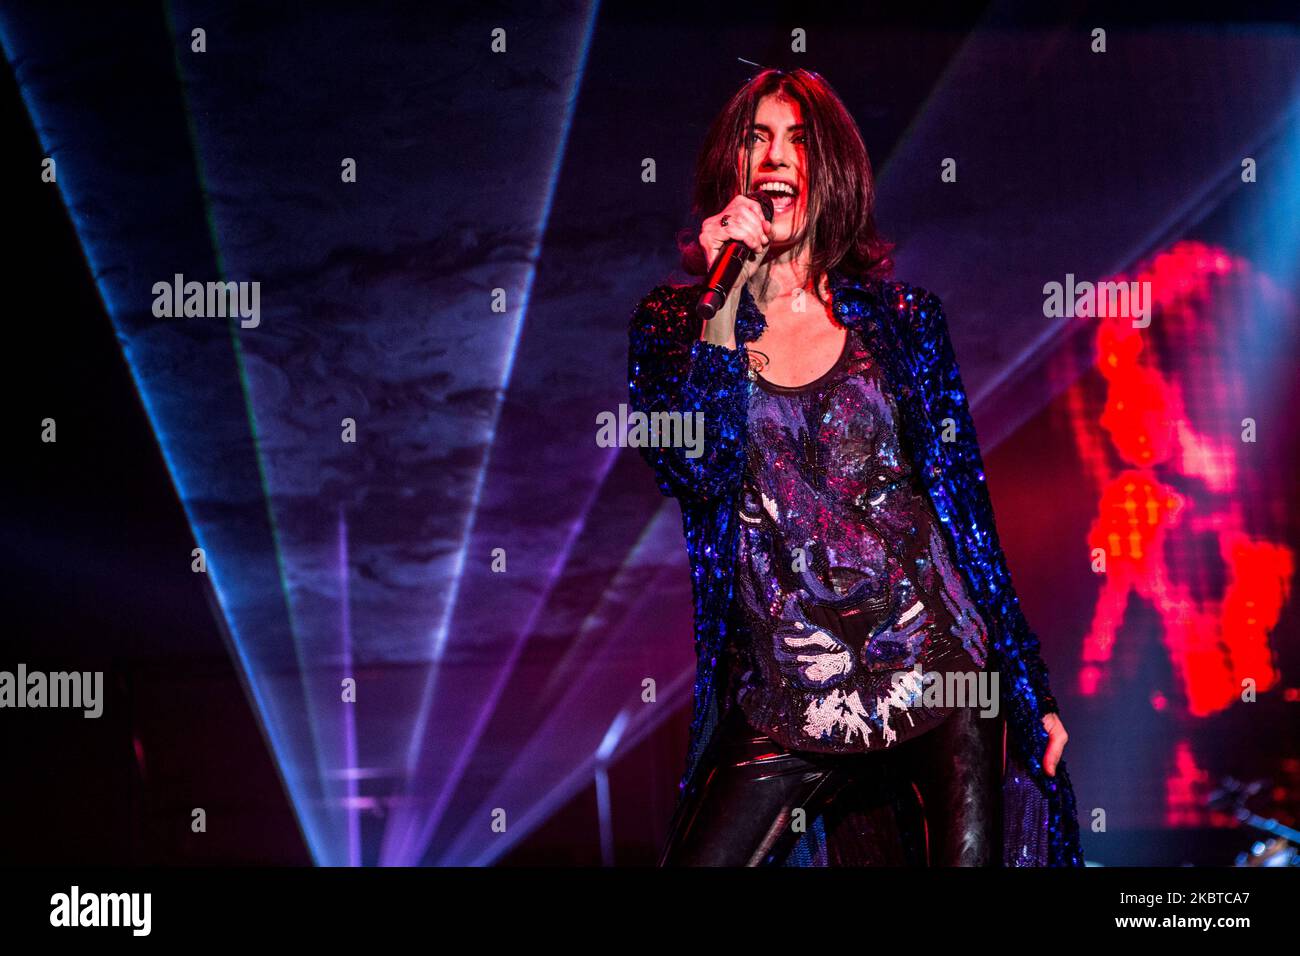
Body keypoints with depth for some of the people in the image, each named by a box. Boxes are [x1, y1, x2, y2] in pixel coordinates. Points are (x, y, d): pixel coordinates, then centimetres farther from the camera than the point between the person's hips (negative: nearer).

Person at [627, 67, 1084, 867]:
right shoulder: (672, 325, 6)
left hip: (942, 667, 0)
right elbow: (694, 476, -12)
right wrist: (726, 298, -12)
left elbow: (966, 508, 9)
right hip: (787, 706, 0)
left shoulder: (897, 317, 7)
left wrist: (1032, 692, 8)